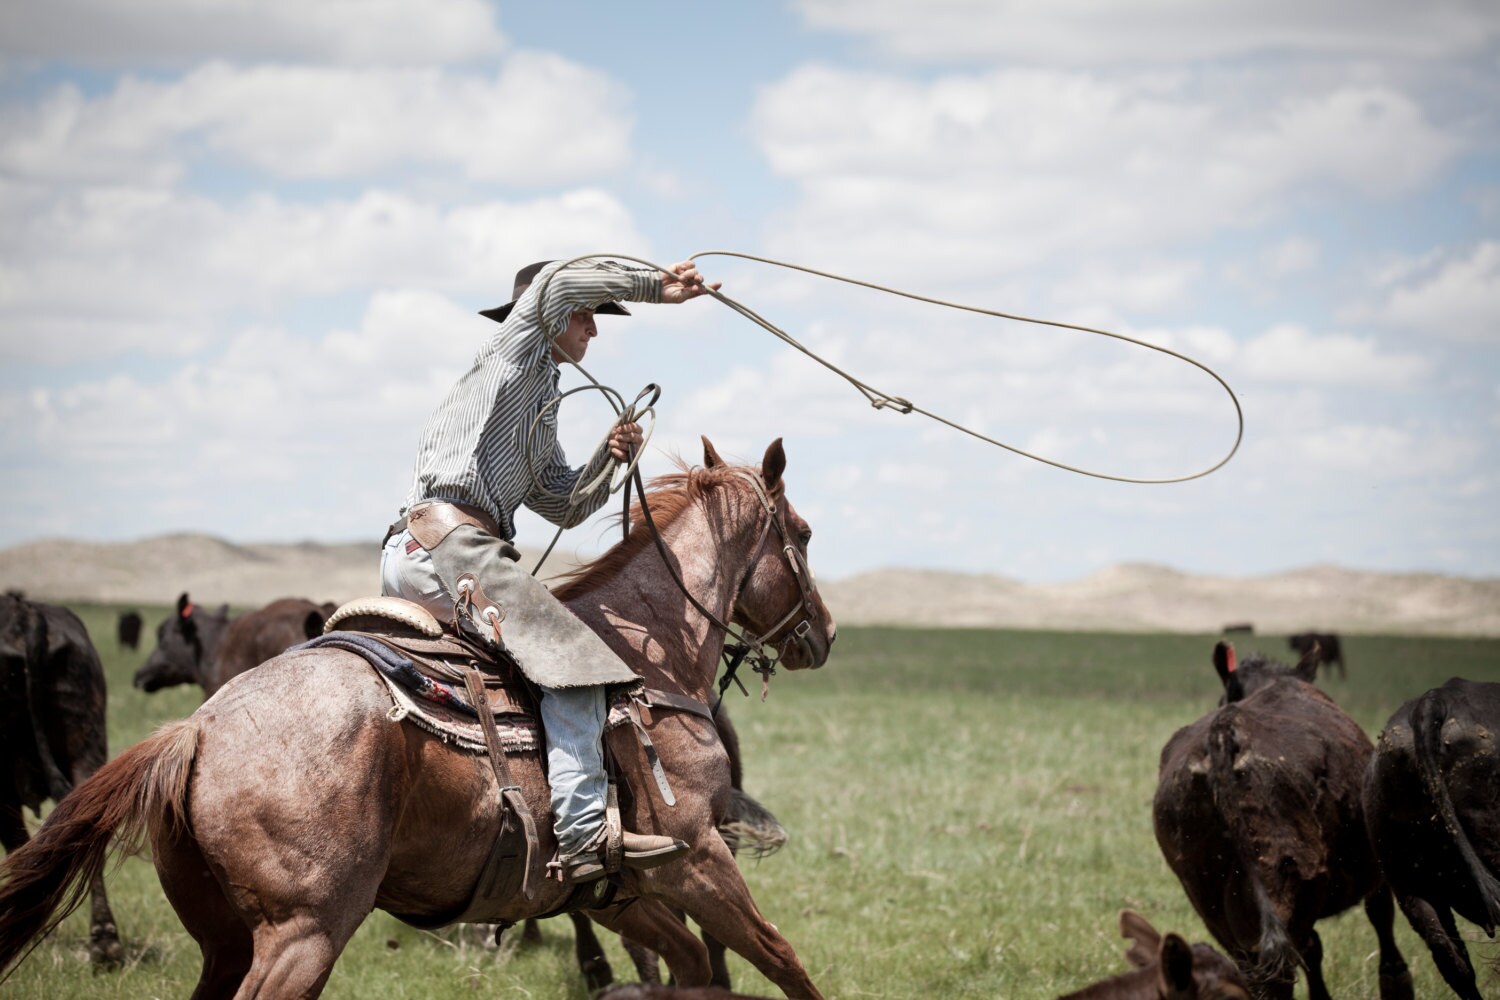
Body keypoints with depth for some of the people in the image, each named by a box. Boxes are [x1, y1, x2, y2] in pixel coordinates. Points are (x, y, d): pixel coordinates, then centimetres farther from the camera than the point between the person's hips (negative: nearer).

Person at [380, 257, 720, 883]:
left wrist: (606, 461, 16)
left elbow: (565, 506, 32)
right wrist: (654, 286, -3)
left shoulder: (541, 414, 32)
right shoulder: (516, 353, 8)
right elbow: (561, 280, -9)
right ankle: (583, 832, -29)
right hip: (446, 541, -10)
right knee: (572, 655, -18)